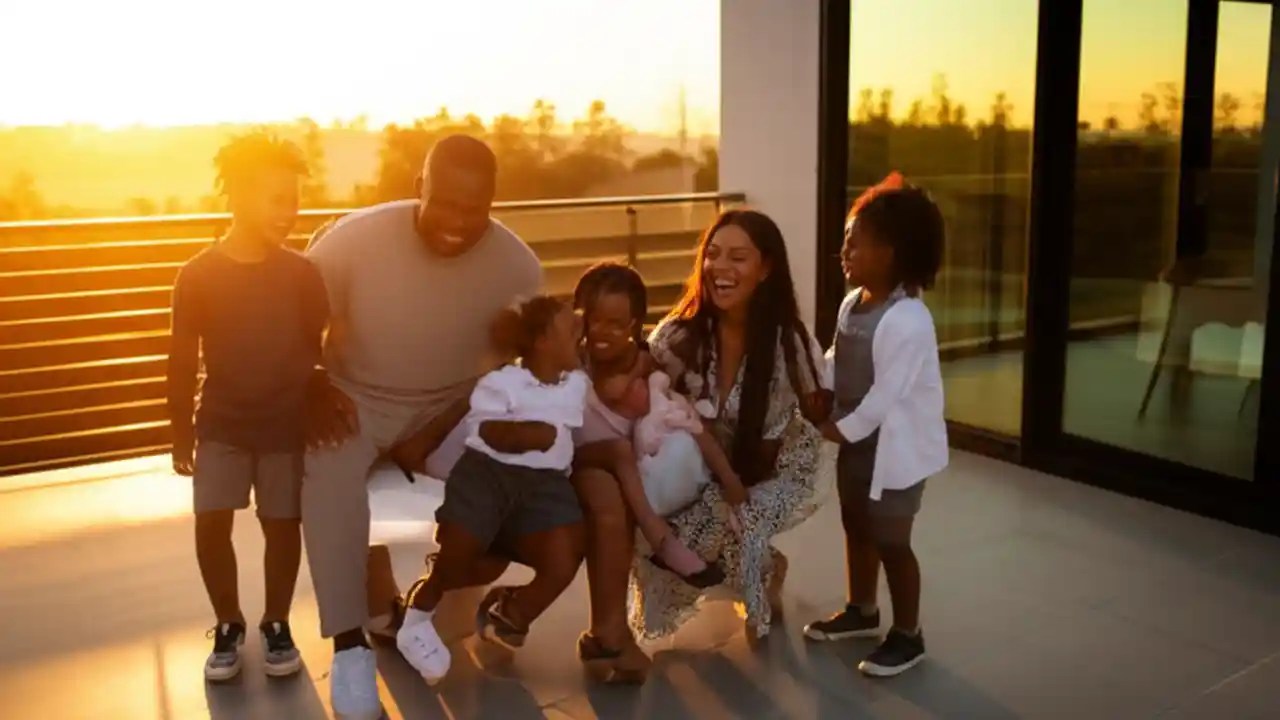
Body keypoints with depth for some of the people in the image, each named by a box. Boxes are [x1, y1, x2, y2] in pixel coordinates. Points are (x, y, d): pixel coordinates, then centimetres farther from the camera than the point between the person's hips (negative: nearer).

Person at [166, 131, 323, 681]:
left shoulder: (303, 274, -6)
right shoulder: (198, 275, -8)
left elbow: (319, 349, 2)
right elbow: (183, 359, -1)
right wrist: (181, 431, 1)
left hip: (287, 425, 0)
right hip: (221, 424, 0)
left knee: (282, 524, 5)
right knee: (210, 524, -3)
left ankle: (276, 624, 26)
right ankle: (228, 625, 19)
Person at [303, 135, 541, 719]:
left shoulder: (517, 266, -20)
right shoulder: (354, 238, -24)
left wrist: (436, 435, -18)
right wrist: (313, 391, -24)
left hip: (454, 402, 2)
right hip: (355, 395, -1)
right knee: (327, 475, -30)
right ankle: (350, 642, -15)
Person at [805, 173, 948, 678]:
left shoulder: (907, 320, -27)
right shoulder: (852, 303, 2)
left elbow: (887, 393, -26)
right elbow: (837, 363, 11)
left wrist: (841, 429, -17)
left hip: (895, 444, -9)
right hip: (858, 439, 9)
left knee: (890, 541, 3)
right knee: (856, 526, 21)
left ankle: (908, 635, 20)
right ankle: (861, 611, 40)